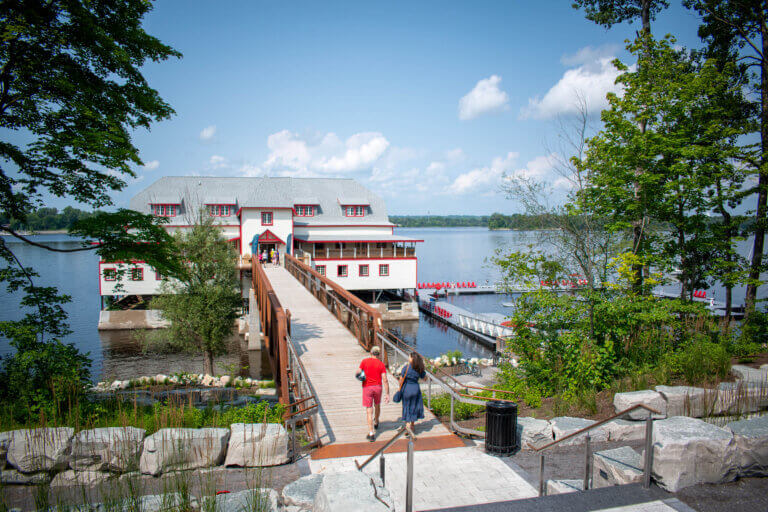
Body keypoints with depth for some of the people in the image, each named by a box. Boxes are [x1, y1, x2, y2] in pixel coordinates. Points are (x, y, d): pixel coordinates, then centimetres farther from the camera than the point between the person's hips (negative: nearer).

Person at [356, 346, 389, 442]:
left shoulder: (364, 361, -5)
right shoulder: (381, 364, -4)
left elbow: (358, 373, -11)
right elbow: (385, 380, -9)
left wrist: (358, 375, 14)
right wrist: (387, 394, -7)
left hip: (367, 387, -2)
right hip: (378, 387, 2)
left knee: (369, 411, -1)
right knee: (377, 405, 27)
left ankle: (371, 434, -7)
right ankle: (376, 423, 52)